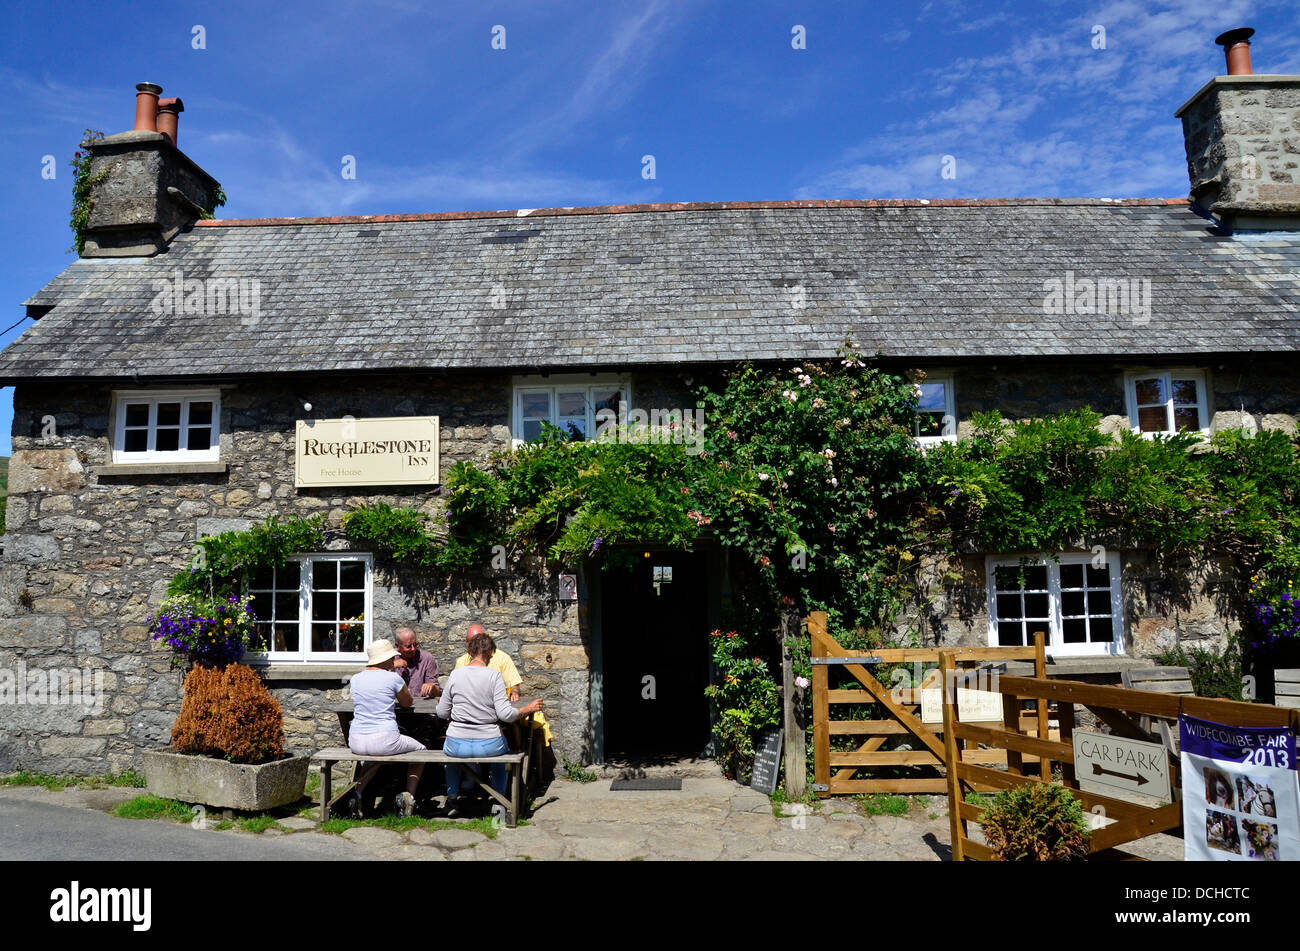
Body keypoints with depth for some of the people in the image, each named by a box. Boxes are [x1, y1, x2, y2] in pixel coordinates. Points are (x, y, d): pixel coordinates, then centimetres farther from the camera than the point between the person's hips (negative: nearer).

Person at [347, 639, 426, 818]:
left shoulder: (356, 679, 8)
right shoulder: (392, 678, -6)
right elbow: (408, 702, 13)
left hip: (356, 742, 5)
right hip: (385, 740, -5)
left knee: (376, 756, 40)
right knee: (420, 750, 22)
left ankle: (358, 790, 17)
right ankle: (408, 794, 6)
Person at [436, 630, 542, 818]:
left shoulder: (455, 674, -4)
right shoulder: (494, 675, -11)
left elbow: (442, 713, 4)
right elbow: (505, 714, -16)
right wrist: (529, 708, 0)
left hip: (457, 745, 2)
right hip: (489, 745, -2)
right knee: (503, 746, 35)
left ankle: (452, 799, 35)